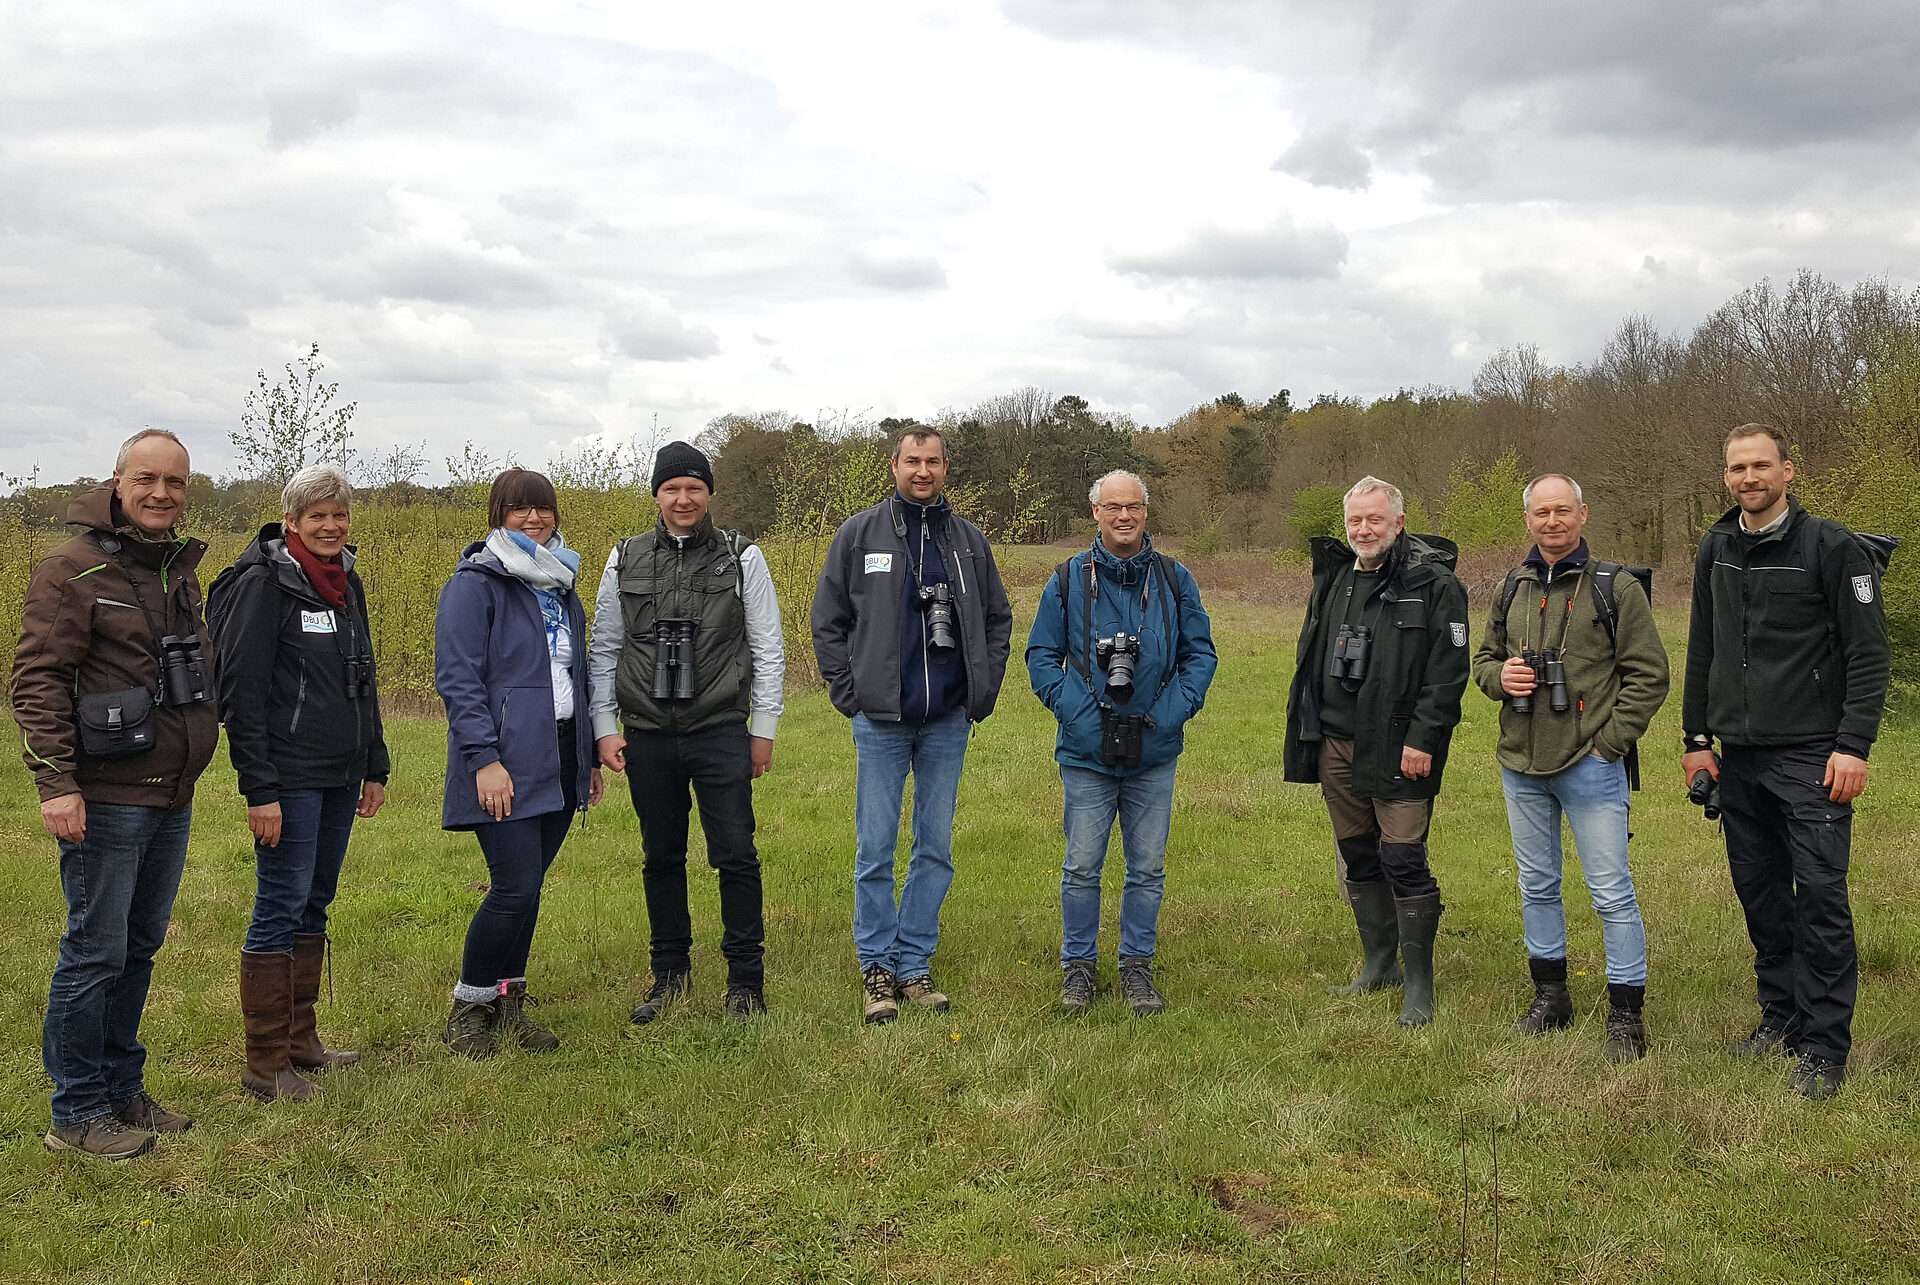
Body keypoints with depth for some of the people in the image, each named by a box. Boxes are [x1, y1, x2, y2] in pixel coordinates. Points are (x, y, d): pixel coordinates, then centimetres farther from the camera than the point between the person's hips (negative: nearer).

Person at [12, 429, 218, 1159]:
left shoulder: (181, 573, 14)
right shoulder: (75, 571, -9)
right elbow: (37, 681, -14)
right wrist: (55, 783, -20)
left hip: (172, 800, 8)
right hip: (106, 800, -8)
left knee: (140, 947, 15)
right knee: (95, 953, -2)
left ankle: (122, 1090, 26)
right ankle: (77, 1114, 8)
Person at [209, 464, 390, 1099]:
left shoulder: (347, 581, 12)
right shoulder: (264, 581, -10)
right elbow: (240, 690, -14)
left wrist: (375, 767, 18)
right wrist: (259, 789, -18)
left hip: (339, 776, 8)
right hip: (289, 778, -7)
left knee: (314, 906, 14)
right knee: (281, 909, -4)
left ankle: (300, 1039, 24)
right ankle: (265, 1064, 5)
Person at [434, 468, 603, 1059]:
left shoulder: (560, 582, 16)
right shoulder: (475, 583, -6)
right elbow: (456, 677, -12)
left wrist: (589, 753, 19)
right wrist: (484, 759, -20)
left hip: (559, 760, 7)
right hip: (506, 765, -7)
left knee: (525, 885, 9)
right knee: (516, 888, -11)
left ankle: (508, 1003, 21)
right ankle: (468, 1010, 6)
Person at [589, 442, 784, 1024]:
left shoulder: (742, 558, 3)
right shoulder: (625, 560, 8)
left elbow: (767, 649, 5)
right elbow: (603, 650, 12)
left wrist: (764, 728, 1)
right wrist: (604, 727, 5)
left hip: (722, 733, -2)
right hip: (648, 736, 2)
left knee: (736, 855, -5)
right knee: (662, 858, 11)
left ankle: (745, 981, 7)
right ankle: (671, 975, 24)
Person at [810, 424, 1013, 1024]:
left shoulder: (970, 541, 9)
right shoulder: (859, 534, 2)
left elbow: (997, 620, 17)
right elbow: (828, 621, 5)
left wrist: (983, 693, 7)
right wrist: (848, 694, -2)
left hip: (948, 722, 3)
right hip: (881, 722, -3)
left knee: (936, 849, 7)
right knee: (876, 850, -1)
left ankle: (915, 963, 18)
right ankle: (878, 967, 11)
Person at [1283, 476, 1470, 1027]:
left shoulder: (1434, 585, -6)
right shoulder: (1333, 579, 14)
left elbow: (1448, 671, -12)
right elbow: (1310, 660, 21)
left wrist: (1422, 739, -17)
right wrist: (1306, 730, 15)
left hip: (1397, 749, -7)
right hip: (1335, 743, 7)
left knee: (1404, 861, -7)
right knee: (1357, 858, 14)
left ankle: (1419, 982, 4)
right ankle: (1379, 964, 27)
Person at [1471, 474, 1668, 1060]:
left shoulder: (1616, 587, -5)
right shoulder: (1514, 588, 11)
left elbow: (1648, 674, -6)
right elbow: (1485, 657, 21)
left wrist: (1609, 743, -12)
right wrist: (1499, 675, -2)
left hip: (1591, 765, -6)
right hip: (1521, 766, 6)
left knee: (1612, 892, -4)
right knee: (1537, 887, 15)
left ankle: (1627, 1017, 5)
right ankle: (1550, 996, 29)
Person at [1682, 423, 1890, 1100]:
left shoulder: (1832, 546, -6)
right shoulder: (1717, 548, 11)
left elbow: (1869, 655, -8)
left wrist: (1853, 745, -14)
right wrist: (1696, 738, 14)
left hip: (1810, 755, -6)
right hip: (1739, 755, 6)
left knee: (1821, 897, -5)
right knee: (1759, 891, 11)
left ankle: (1825, 1048, 1)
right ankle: (1781, 1015, 24)